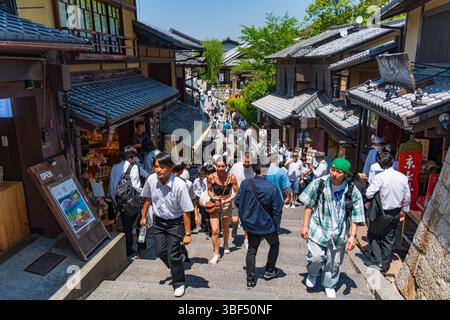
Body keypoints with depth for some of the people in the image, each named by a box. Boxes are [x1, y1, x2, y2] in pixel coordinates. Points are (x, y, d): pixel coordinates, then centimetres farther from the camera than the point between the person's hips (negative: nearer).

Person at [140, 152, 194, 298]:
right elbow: (147, 198, 6)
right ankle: (176, 268, 43)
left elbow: (186, 211, -22)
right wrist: (143, 216, 14)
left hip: (175, 222, -4)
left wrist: (187, 234, -18)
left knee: (173, 255, -1)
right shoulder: (151, 179, -16)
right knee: (160, 251, 11)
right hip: (159, 220, 5)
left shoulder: (179, 185, -29)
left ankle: (179, 283, 25)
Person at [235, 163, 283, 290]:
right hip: (267, 224, -3)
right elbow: (277, 211, -18)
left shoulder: (245, 184, -16)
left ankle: (250, 280, 21)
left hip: (250, 223, 3)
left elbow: (237, 202, -5)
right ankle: (269, 271, 38)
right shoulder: (272, 188, -24)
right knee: (274, 245, 26)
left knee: (251, 250, 18)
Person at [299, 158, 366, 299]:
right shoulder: (318, 184, -10)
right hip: (318, 228, -1)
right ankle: (312, 274, 25)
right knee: (316, 257, -11)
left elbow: (355, 216, -1)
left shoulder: (353, 192, -9)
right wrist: (305, 226, -2)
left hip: (338, 233, 2)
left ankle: (329, 285, 41)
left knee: (334, 263, 13)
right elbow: (309, 205, -1)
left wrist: (353, 236, -6)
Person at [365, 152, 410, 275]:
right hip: (395, 213, 5)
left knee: (373, 236, 14)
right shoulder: (403, 177, -4)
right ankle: (385, 266, 25)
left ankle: (377, 262, 8)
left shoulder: (379, 177, -20)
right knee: (389, 239, 15)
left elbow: (369, 194, -22)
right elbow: (407, 197, 4)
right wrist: (404, 210, 17)